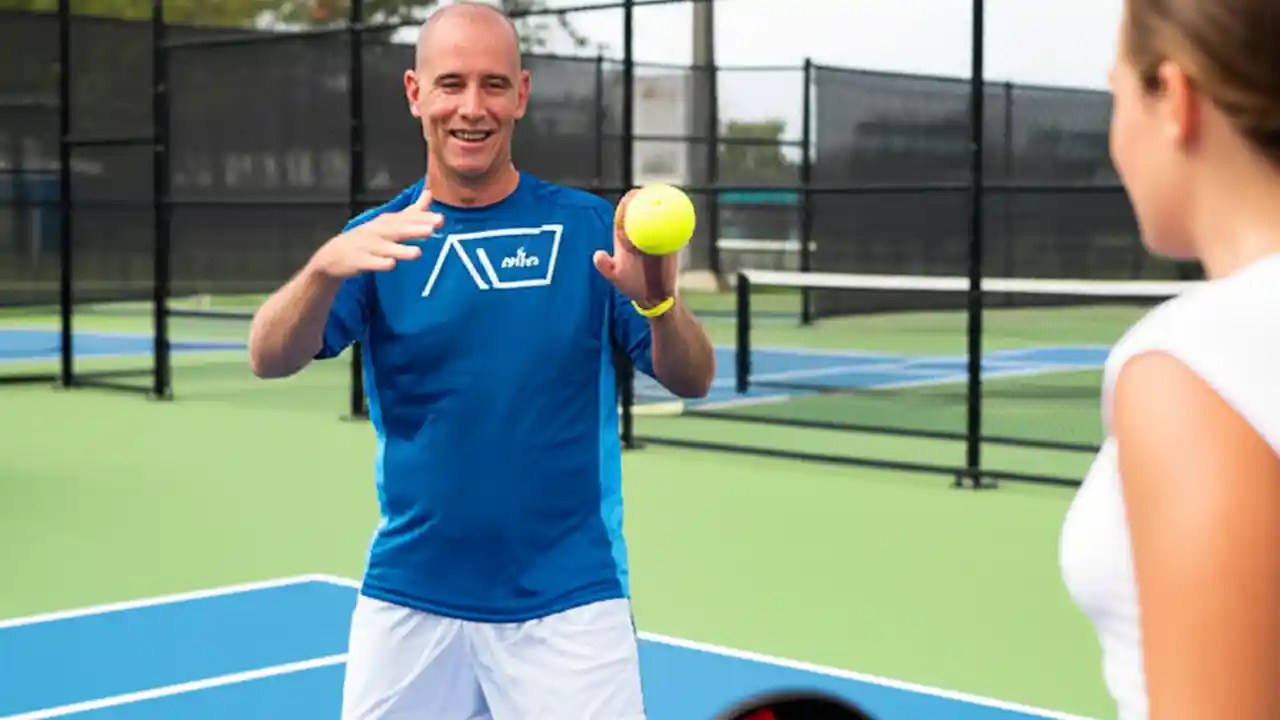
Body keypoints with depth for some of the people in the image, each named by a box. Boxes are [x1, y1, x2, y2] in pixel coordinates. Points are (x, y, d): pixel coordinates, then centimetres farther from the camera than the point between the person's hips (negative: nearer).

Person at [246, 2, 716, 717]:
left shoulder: (588, 227, -2)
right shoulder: (378, 240, 1)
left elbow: (692, 379, -4)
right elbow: (270, 359, -12)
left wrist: (659, 301, -27)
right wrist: (325, 269, -33)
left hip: (569, 601, -1)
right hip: (408, 600, 2)